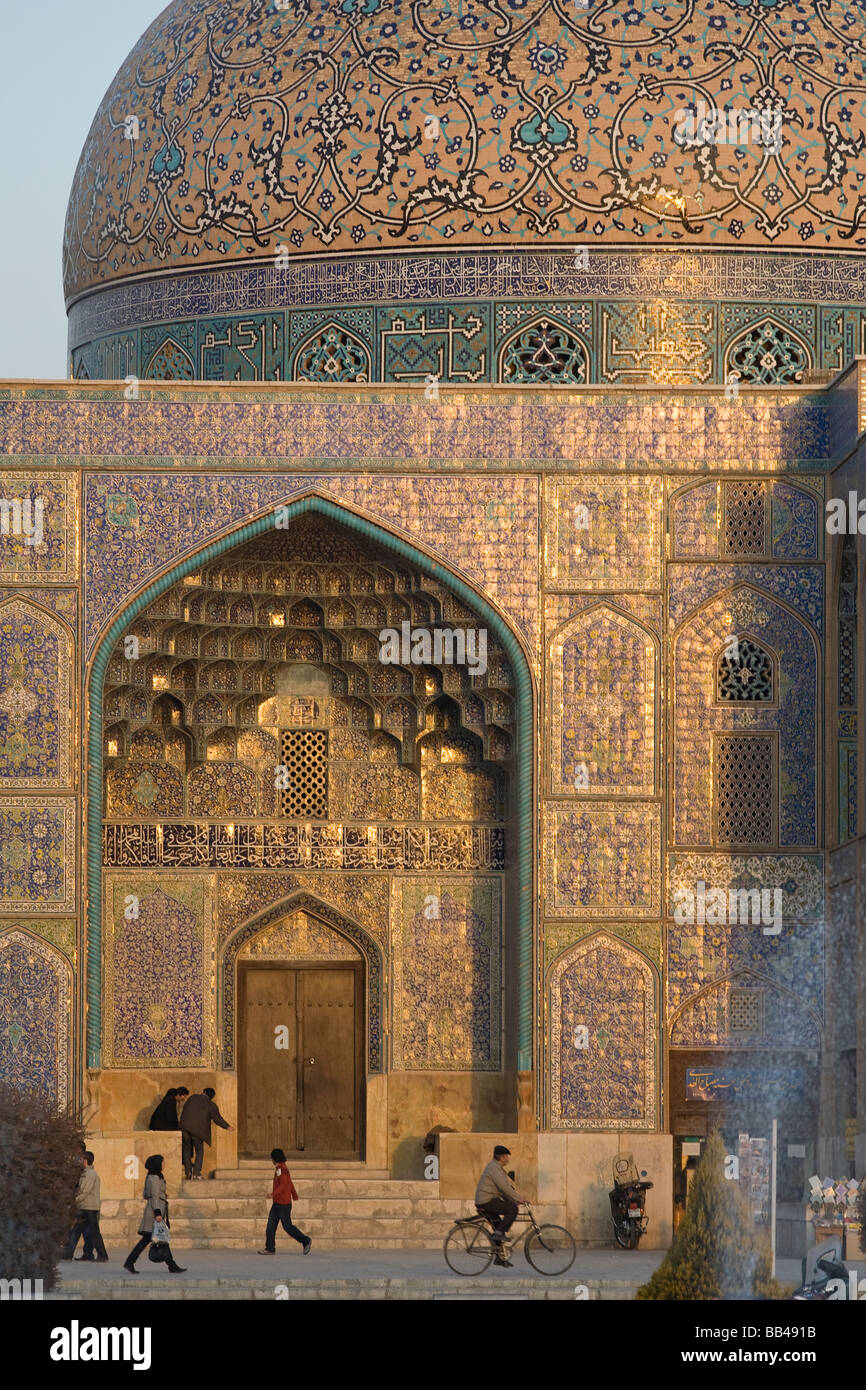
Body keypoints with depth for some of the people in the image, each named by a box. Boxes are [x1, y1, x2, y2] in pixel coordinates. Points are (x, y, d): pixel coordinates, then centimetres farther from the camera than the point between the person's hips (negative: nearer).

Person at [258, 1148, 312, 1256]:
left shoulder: (281, 1169, -17)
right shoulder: (283, 1168, 13)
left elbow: (284, 1183, -31)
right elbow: (290, 1182, 27)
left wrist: (274, 1194, -44)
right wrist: (294, 1195, 41)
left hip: (284, 1204, -9)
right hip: (277, 1203, 9)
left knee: (287, 1227, -2)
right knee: (271, 1224, 2)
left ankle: (306, 1241, 11)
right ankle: (270, 1248, 0)